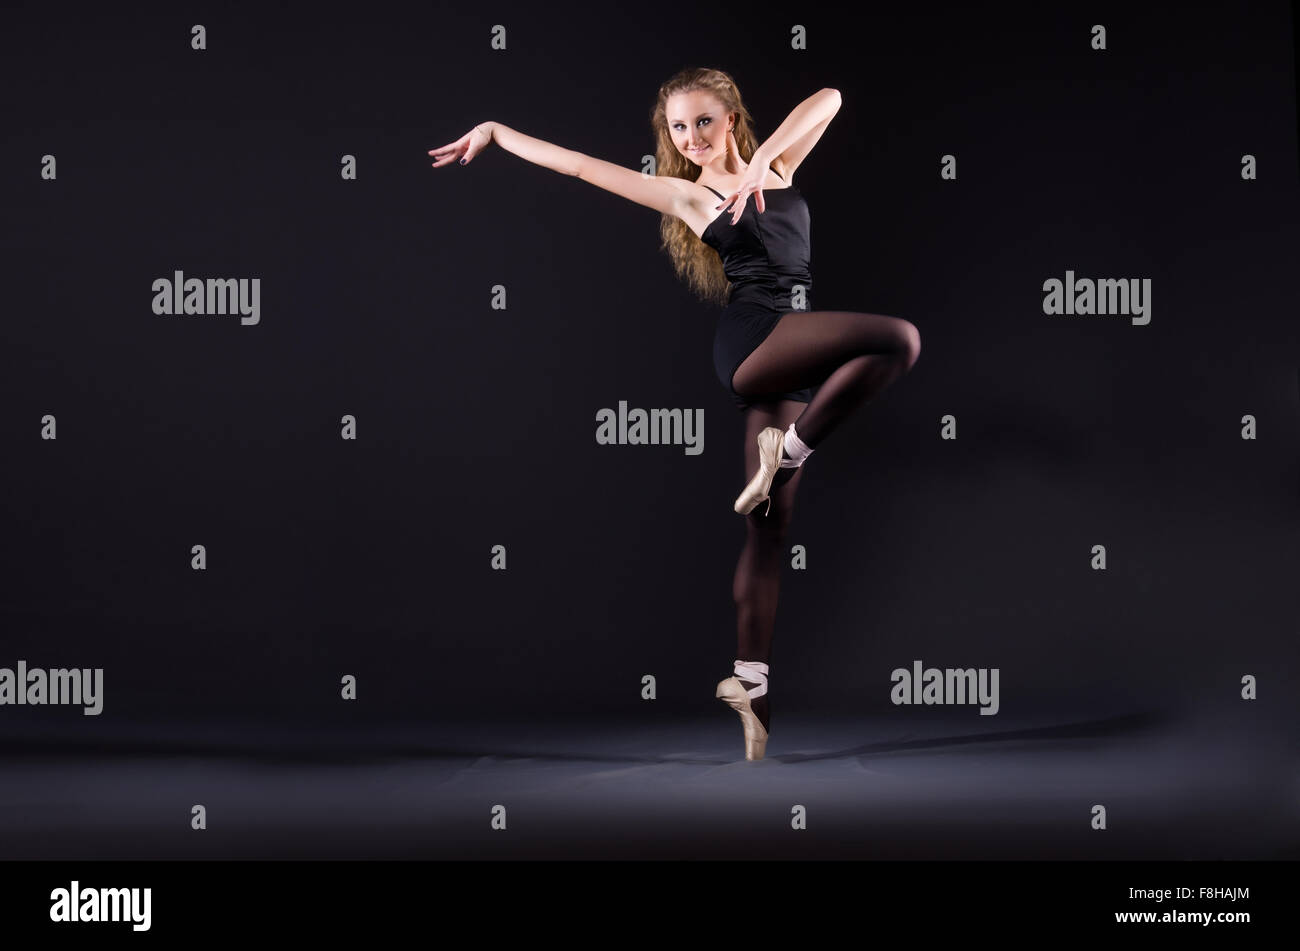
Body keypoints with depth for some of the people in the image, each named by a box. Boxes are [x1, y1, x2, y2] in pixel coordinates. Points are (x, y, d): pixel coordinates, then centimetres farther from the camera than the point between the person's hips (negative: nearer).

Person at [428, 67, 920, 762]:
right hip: (750, 335, -5)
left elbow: (827, 99, 6)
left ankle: (749, 683, 2)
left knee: (770, 524, 2)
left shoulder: (775, 168, 19)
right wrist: (494, 131, 17)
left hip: (785, 359, 5)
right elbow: (579, 165, 13)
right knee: (899, 338, -26)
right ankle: (789, 451, -17)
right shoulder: (687, 195, 9)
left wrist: (764, 157, -9)